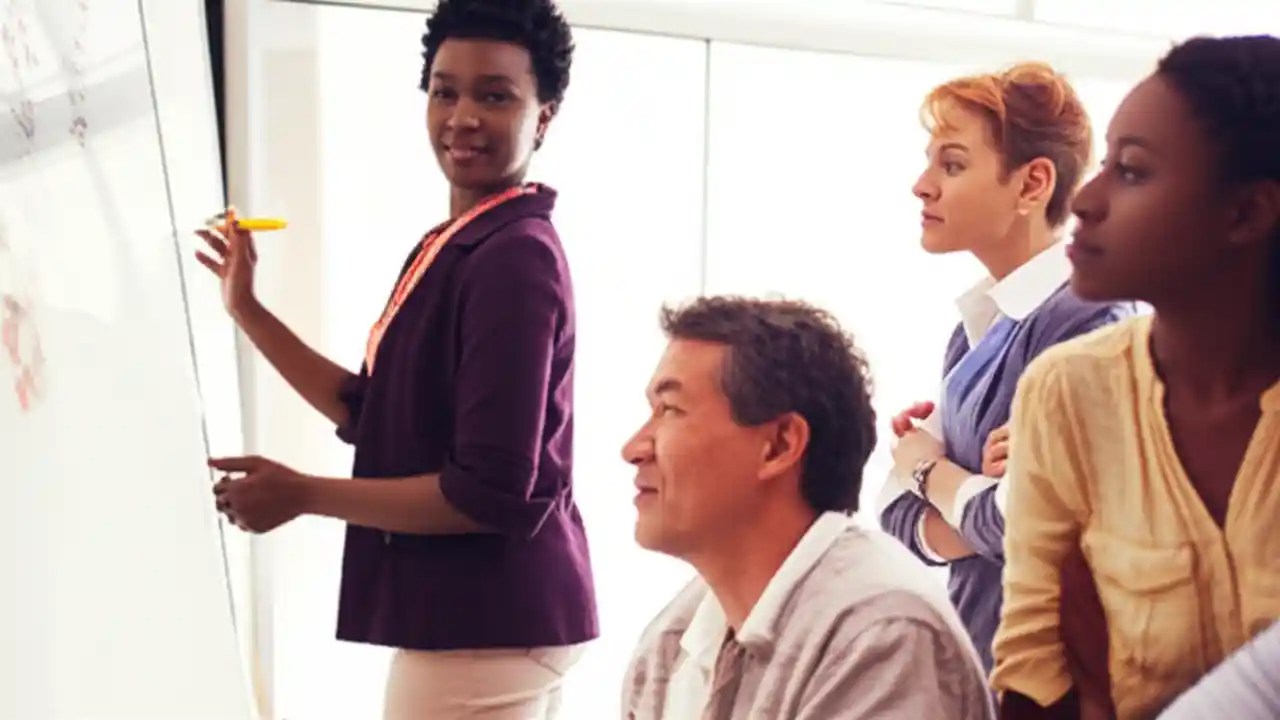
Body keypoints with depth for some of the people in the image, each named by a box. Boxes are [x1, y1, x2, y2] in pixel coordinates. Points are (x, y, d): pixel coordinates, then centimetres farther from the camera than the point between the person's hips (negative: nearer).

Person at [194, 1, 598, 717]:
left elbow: (493, 494, -24)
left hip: (487, 626, -9)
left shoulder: (513, 258, -21)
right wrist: (247, 310, 13)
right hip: (469, 615, 9)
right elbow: (374, 412, 18)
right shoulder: (450, 245, 9)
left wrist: (304, 494, -16)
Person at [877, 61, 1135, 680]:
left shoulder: (1086, 320, -16)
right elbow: (899, 517, 5)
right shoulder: (976, 330, 8)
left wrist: (933, 473, -5)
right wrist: (983, 501, -15)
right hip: (971, 656, 7)